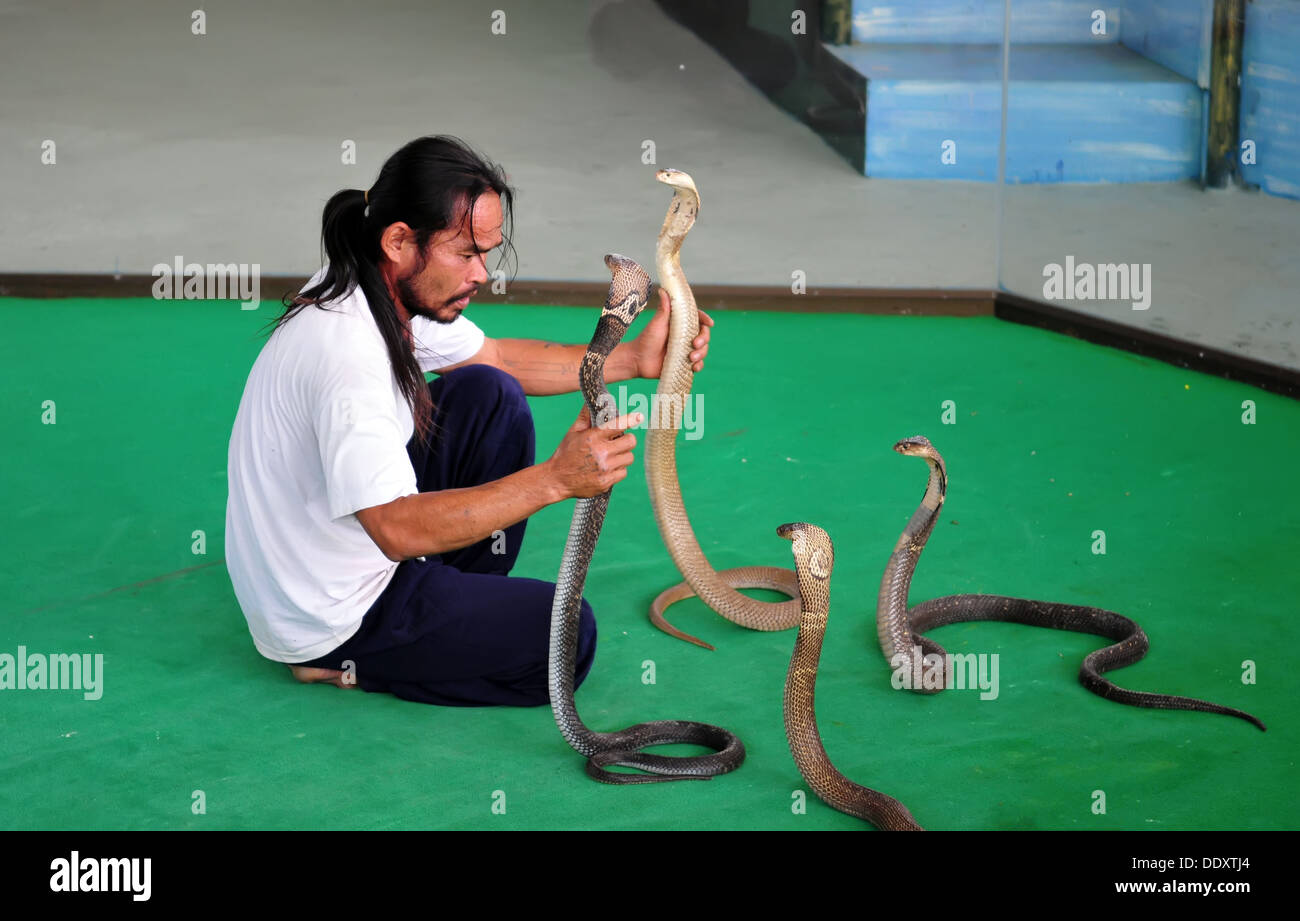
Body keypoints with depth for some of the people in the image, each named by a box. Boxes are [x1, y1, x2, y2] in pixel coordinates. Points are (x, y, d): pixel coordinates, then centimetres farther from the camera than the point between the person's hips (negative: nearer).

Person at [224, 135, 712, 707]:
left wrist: (633, 359, 1)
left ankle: (460, 602, 16)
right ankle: (350, 666, 0)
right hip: (325, 620, -9)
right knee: (567, 636, -7)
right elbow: (399, 529, -40)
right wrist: (555, 479, -44)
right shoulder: (345, 352, -34)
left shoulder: (398, 289, -4)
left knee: (489, 396, 10)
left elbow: (495, 358, 13)